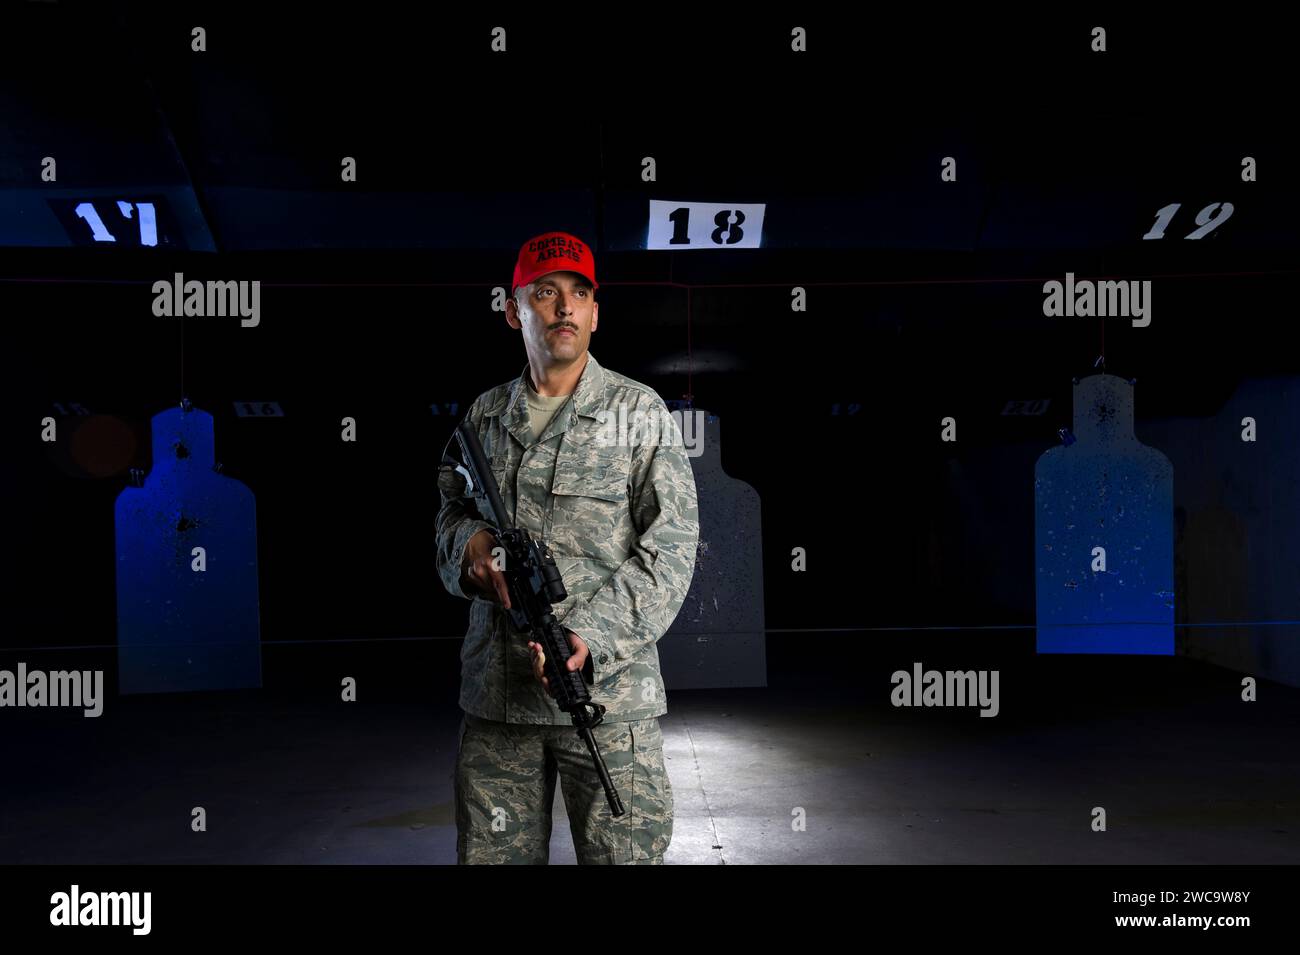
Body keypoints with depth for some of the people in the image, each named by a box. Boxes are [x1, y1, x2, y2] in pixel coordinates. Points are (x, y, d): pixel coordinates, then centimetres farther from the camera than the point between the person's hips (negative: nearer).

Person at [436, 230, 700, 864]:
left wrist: (591, 636, -18)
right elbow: (451, 510, 22)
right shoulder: (486, 414, 12)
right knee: (490, 854, 13)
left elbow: (669, 551, -6)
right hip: (494, 693, 4)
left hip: (607, 689, -3)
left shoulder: (640, 411, -1)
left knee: (623, 855, 3)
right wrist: (469, 542, -3)